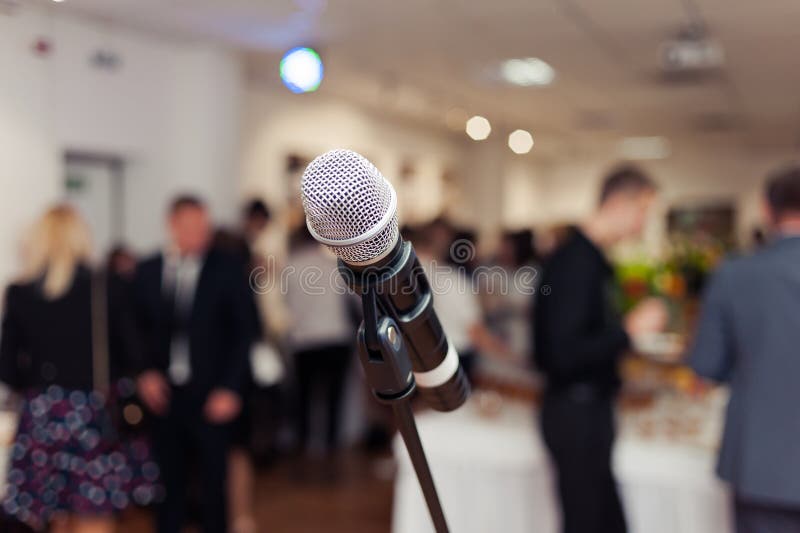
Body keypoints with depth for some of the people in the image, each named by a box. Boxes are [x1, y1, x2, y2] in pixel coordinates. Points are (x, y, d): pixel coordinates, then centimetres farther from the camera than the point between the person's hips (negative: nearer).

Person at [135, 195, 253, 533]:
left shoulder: (227, 269, -3)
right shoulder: (148, 271, 5)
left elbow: (242, 332, -4)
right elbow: (139, 330, 10)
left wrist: (230, 389, -9)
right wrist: (145, 373, -4)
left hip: (211, 396, -2)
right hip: (162, 392, 2)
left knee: (213, 482, 7)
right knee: (169, 482, 9)